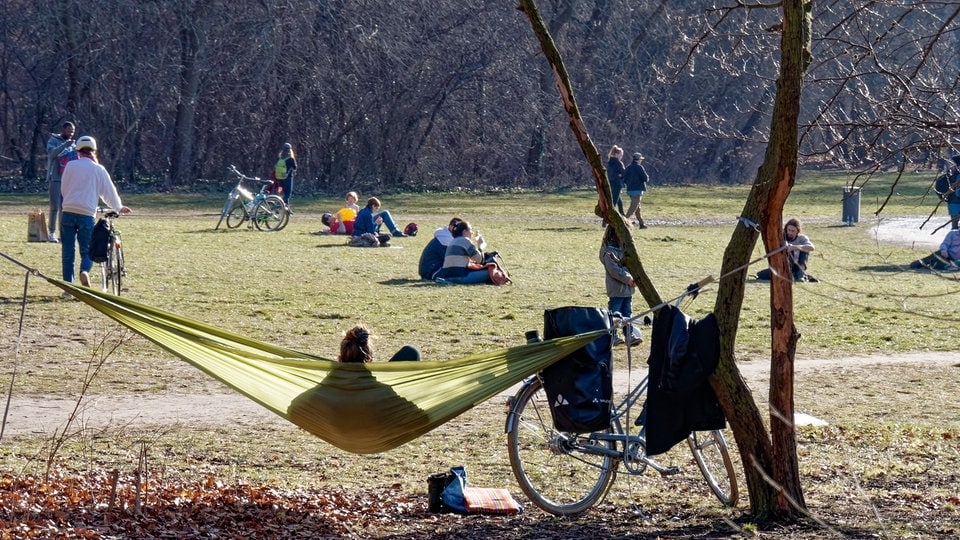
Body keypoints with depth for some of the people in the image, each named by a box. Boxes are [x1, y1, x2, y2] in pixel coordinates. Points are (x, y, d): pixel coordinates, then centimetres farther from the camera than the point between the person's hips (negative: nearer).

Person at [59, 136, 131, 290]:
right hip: (87, 214, -1)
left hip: (68, 212, 1)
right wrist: (119, 207, 25)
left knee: (67, 250, 8)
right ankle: (85, 271, -23)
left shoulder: (70, 166, 4)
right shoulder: (98, 169, 2)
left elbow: (63, 189, 11)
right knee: (87, 250, 8)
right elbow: (109, 191, 8)